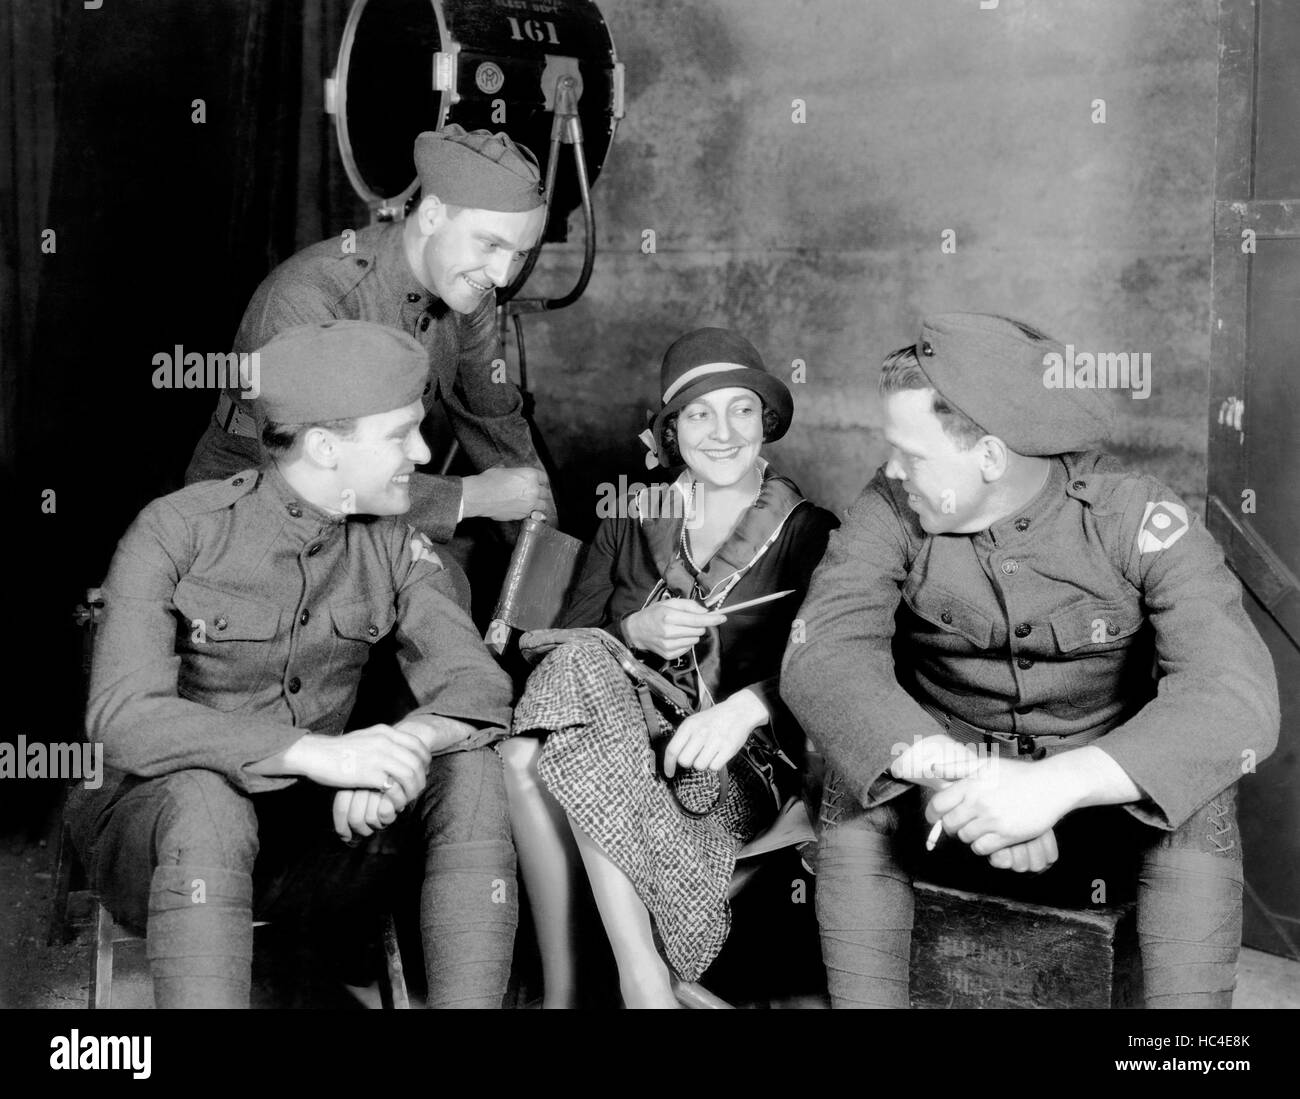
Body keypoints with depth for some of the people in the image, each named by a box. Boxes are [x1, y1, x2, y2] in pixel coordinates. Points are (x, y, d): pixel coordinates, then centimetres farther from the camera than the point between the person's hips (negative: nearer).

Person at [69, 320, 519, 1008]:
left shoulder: (393, 546, 0)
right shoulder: (175, 532, -13)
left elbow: (476, 687, -9)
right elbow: (122, 720, -26)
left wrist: (402, 746, -34)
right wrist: (319, 752, -38)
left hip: (309, 829, 4)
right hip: (152, 833, -4)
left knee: (470, 769, -20)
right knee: (206, 796, -37)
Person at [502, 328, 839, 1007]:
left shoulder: (807, 533, 9)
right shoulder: (630, 522, 19)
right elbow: (565, 641, 11)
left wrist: (748, 706, -25)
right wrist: (633, 632, -10)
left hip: (735, 769, -4)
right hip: (630, 736, 4)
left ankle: (563, 988, -25)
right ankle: (643, 984, -27)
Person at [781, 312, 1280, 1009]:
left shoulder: (1134, 516, -17)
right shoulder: (893, 509, -12)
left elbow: (1238, 695, -30)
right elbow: (820, 656, -26)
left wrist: (1057, 784, -44)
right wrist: (942, 771, -43)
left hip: (1106, 799, -1)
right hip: (956, 791, 1)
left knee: (1194, 793, -30)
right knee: (859, 776, -28)